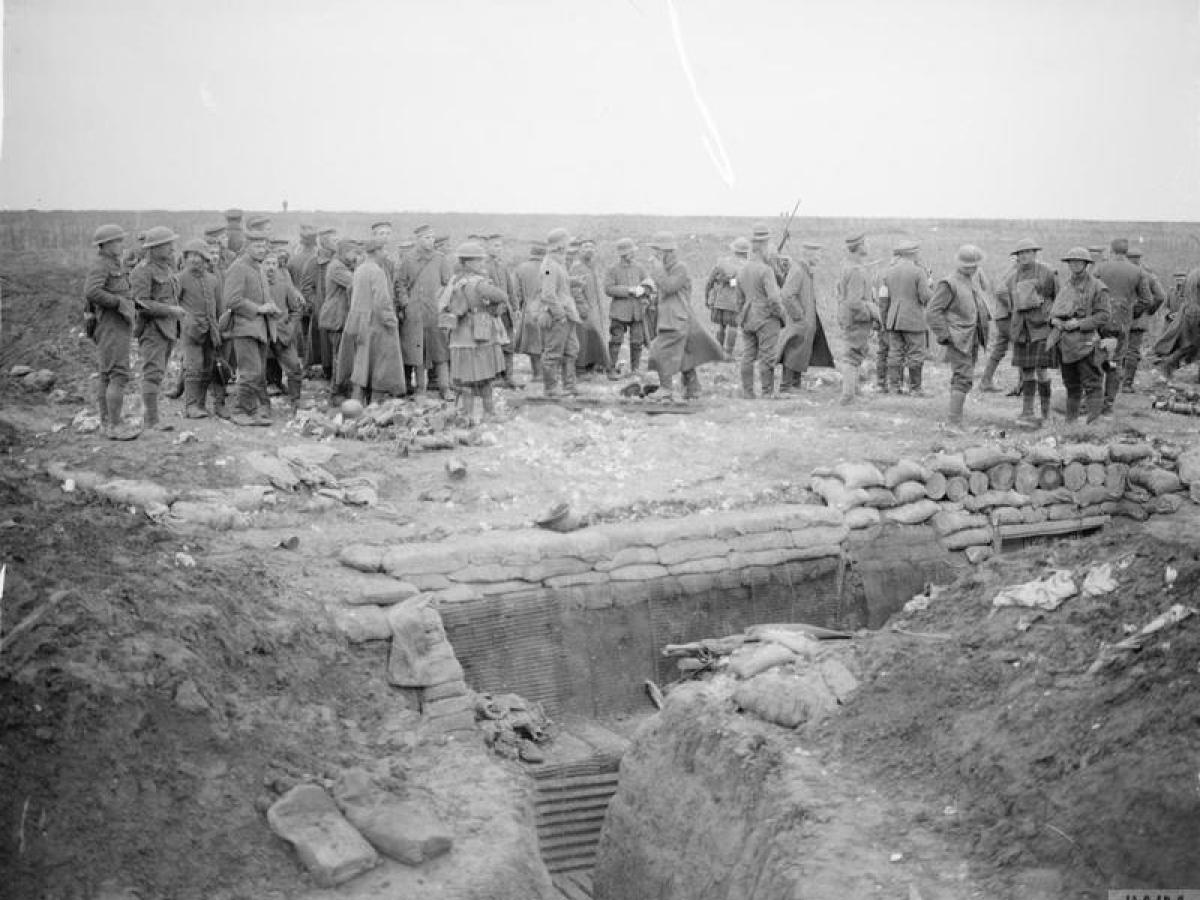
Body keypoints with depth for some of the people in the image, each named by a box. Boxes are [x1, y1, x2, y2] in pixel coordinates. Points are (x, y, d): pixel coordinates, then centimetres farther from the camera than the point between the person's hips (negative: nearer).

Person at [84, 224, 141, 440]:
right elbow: (91, 292, -28)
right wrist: (119, 302, -23)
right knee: (119, 375, -12)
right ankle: (115, 426, -12)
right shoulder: (100, 265, -13)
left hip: (115, 327, 10)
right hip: (111, 326, -10)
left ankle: (107, 422, 16)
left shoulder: (113, 264, 16)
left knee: (105, 375, 11)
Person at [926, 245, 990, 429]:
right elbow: (932, 312, -16)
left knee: (960, 378, 12)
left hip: (973, 340, 9)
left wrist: (983, 332, 20)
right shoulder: (948, 284, -12)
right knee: (964, 378, -15)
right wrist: (943, 336, -19)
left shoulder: (974, 281, 14)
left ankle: (956, 420, 17)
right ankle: (954, 421, -16)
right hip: (958, 340, -8)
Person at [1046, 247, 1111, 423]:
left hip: (1083, 340, -6)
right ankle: (1071, 417, 24)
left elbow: (1103, 316, -7)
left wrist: (1079, 323, -18)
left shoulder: (1097, 287, -4)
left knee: (1091, 383, -8)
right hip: (1062, 341, 6)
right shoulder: (1065, 285, 15)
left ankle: (1094, 420, -9)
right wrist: (1054, 319, 1)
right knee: (1071, 384, 15)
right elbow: (1055, 307, 24)